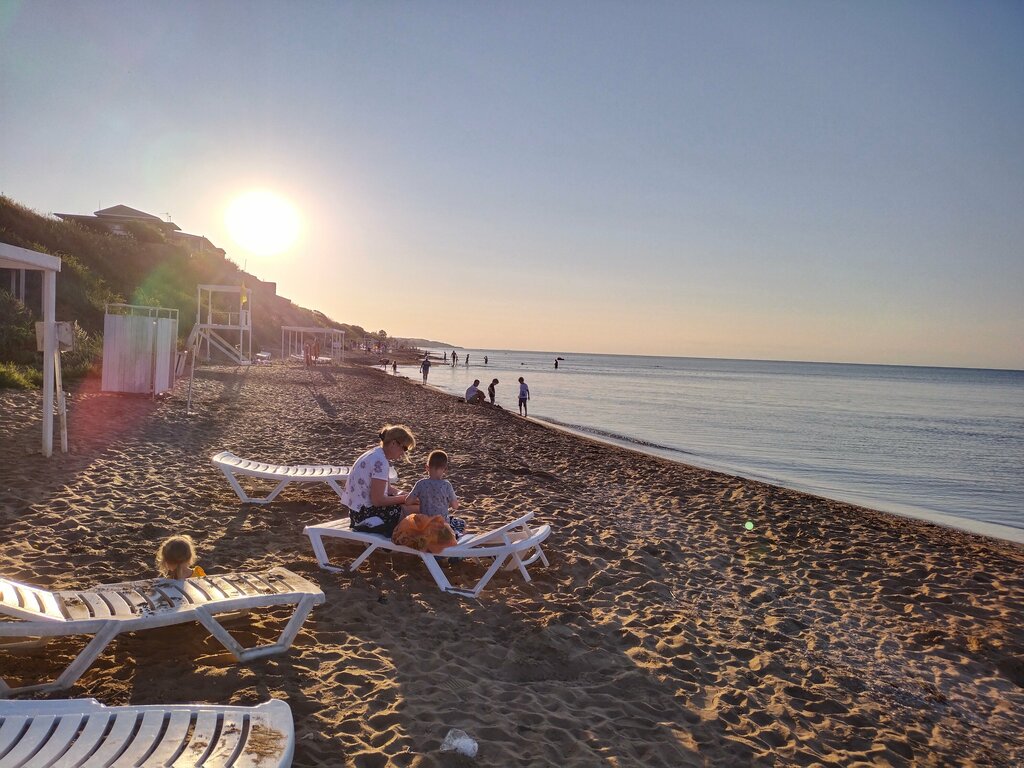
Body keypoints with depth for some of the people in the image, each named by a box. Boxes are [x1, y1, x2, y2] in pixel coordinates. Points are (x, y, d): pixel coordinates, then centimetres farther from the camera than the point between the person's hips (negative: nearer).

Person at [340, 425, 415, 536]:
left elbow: (387, 489, 13)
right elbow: (378, 500, -23)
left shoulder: (376, 454, 7)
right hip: (364, 514, -10)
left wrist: (405, 495, -2)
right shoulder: (380, 462, -23)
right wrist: (404, 498, -12)